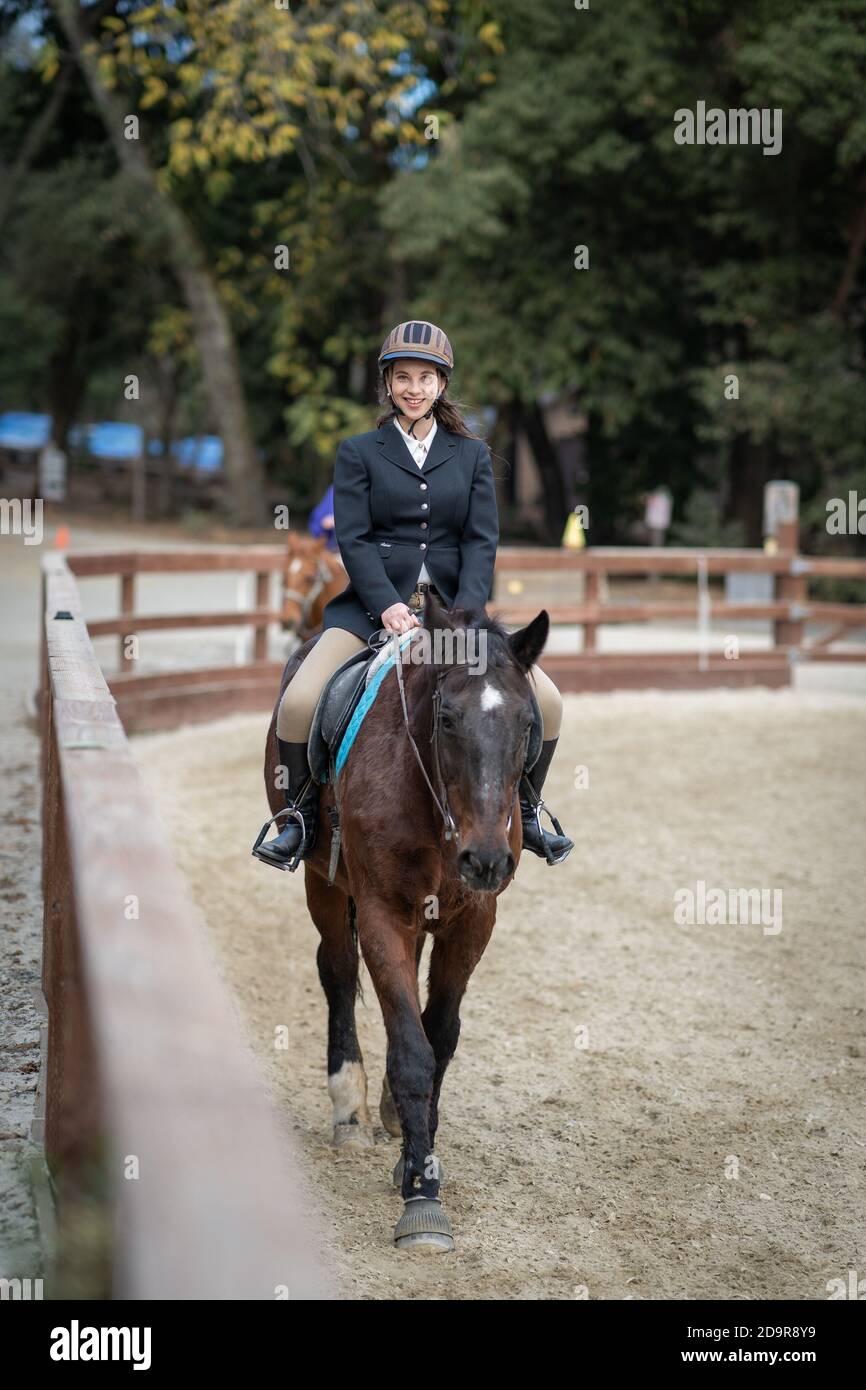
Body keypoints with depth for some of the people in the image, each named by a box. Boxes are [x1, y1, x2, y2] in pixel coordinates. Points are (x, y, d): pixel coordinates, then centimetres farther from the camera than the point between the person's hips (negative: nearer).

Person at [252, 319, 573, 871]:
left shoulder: (472, 454, 12)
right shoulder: (359, 452, 6)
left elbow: (482, 541, 2)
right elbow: (353, 539, -4)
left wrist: (465, 613, -15)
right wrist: (389, 605, -20)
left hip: (455, 605, 2)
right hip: (374, 604, -2)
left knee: (547, 701, -11)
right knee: (298, 703, -23)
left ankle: (525, 811, 13)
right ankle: (302, 816, 2)